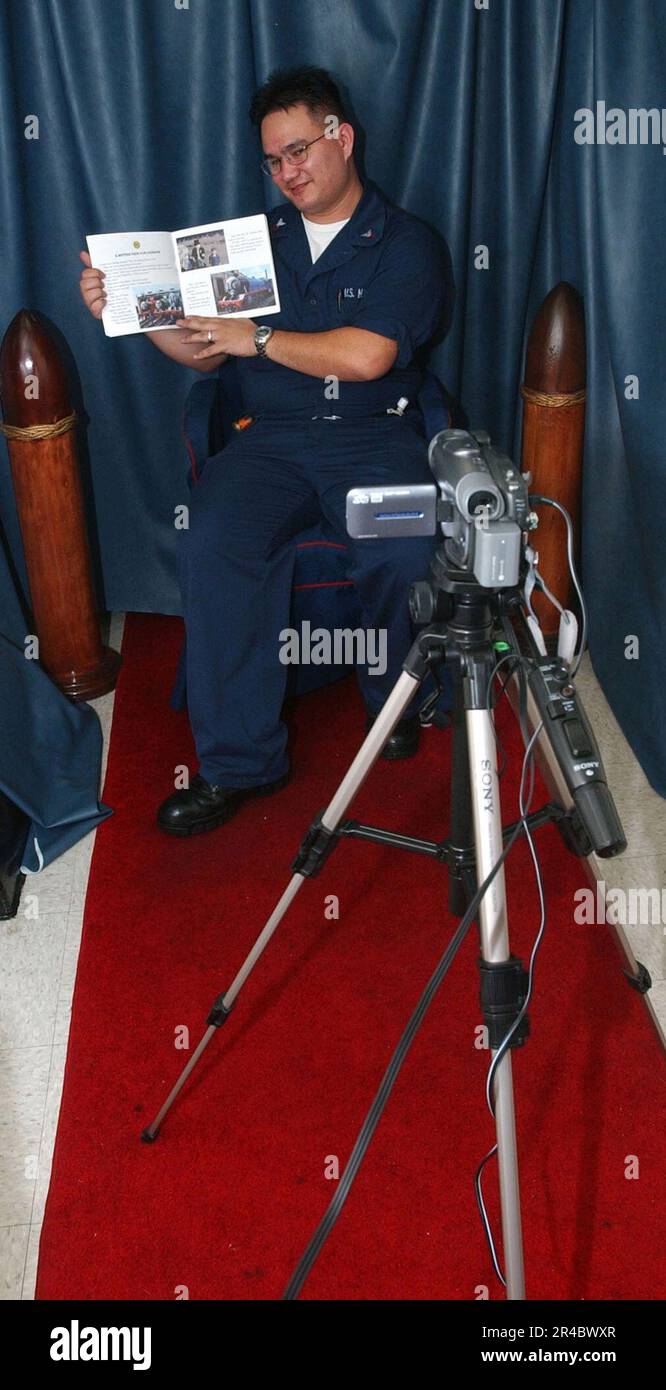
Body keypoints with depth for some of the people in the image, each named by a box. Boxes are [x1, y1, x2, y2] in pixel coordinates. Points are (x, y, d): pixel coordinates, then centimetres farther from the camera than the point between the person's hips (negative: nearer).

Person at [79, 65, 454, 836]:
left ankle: (395, 695, 2)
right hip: (269, 437, 3)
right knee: (211, 544, -27)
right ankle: (239, 759, -18)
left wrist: (258, 339, -6)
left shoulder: (407, 243, 3)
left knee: (403, 553, -32)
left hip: (372, 433, -3)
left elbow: (365, 356, -12)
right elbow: (203, 349, 18)